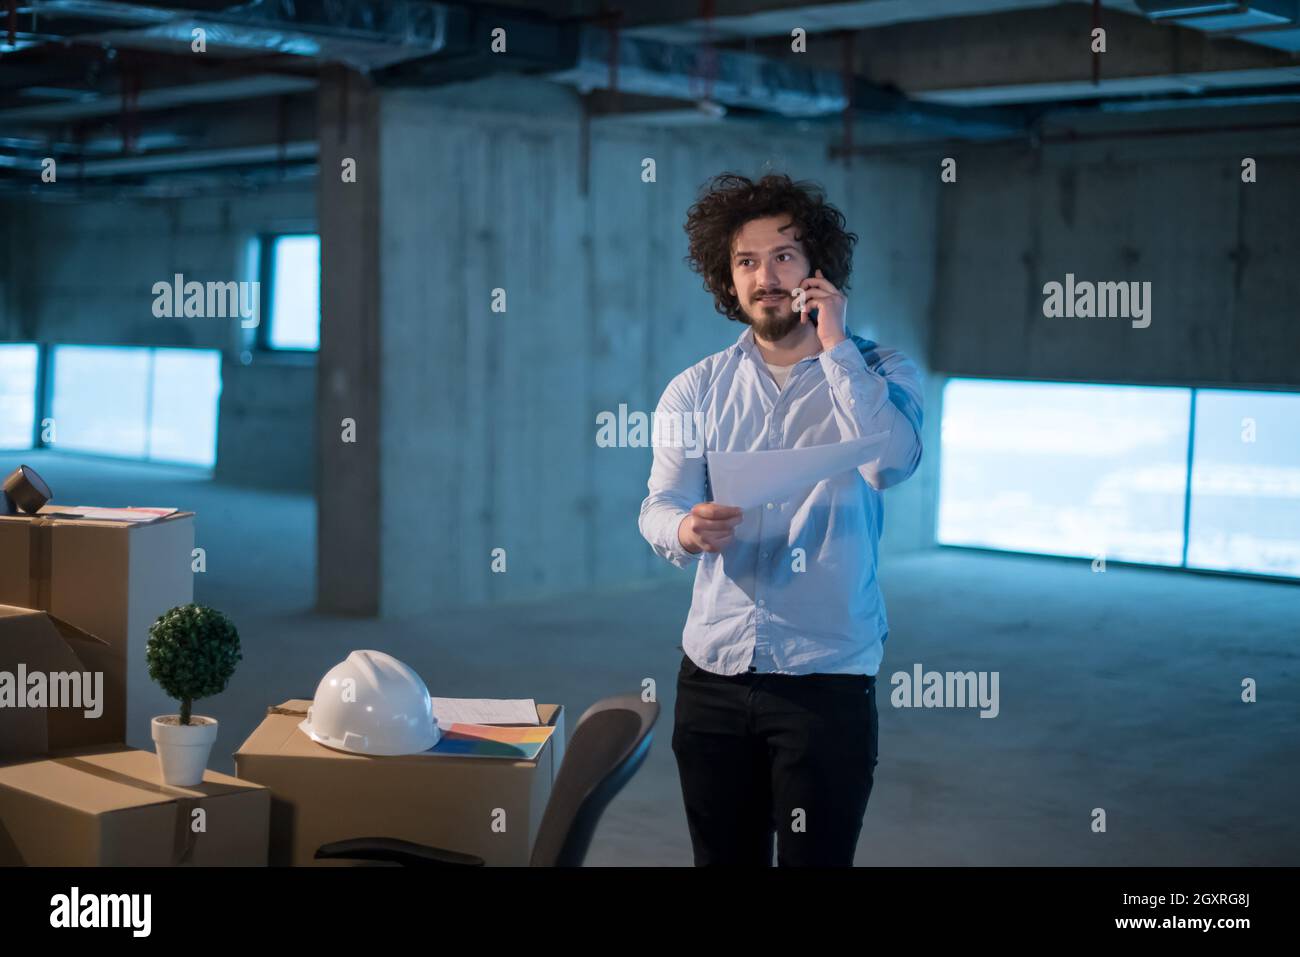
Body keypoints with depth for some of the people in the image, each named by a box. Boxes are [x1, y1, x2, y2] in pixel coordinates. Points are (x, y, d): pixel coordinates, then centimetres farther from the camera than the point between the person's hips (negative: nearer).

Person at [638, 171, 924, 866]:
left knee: (815, 858, 1)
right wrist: (687, 531, -24)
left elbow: (892, 462, -19)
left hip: (827, 676, -2)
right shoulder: (697, 389, 7)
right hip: (712, 672, 3)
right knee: (722, 858, 10)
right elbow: (659, 509, 0)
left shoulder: (876, 372, 1)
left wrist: (833, 344, -14)